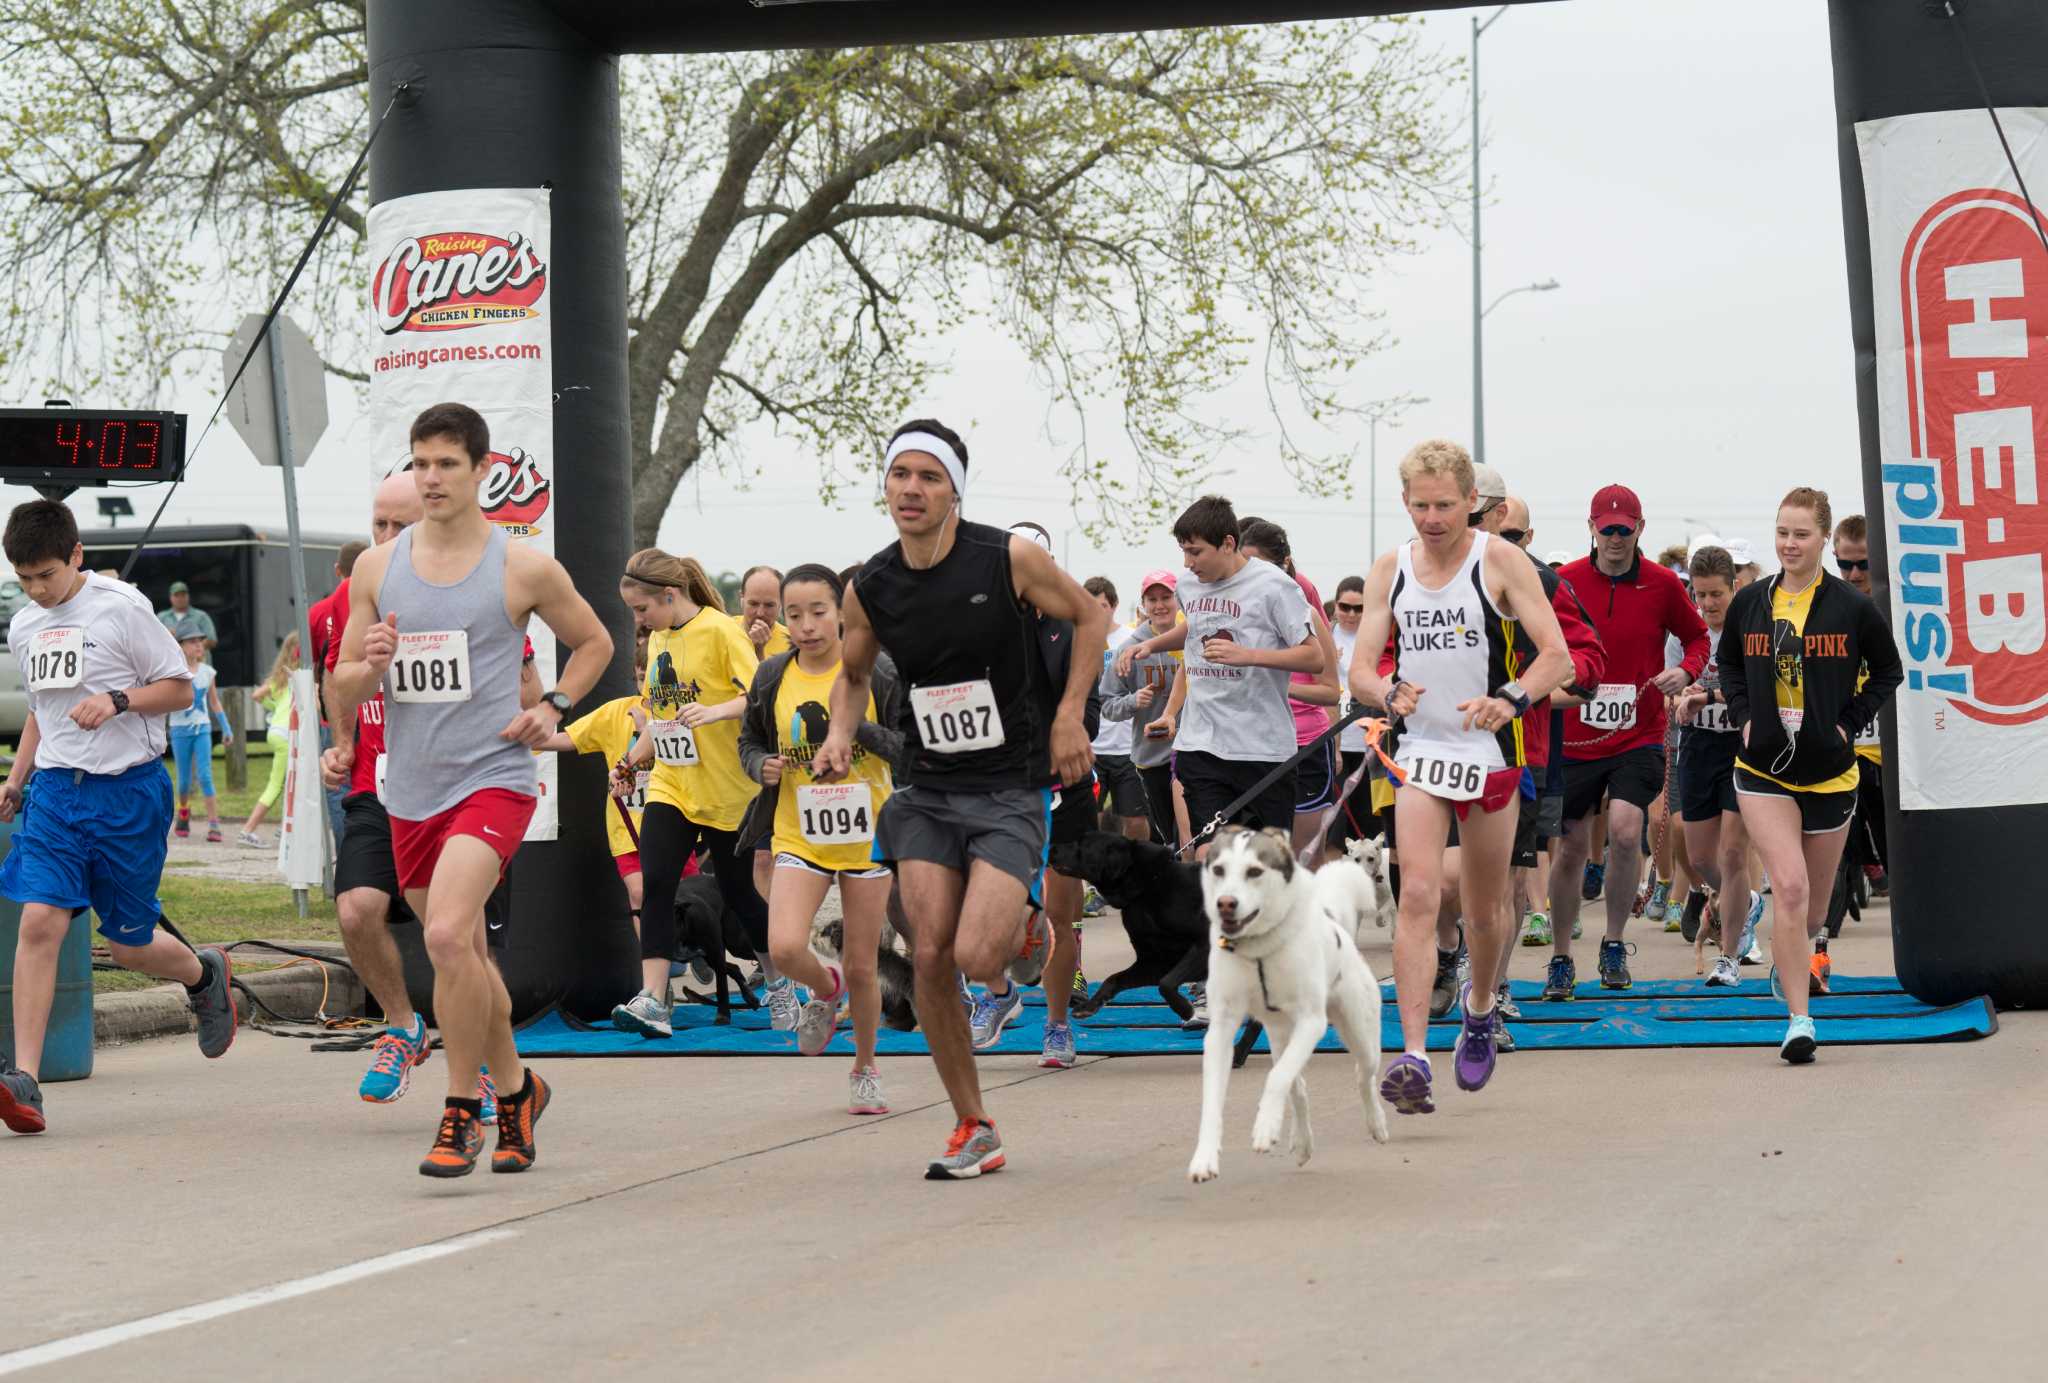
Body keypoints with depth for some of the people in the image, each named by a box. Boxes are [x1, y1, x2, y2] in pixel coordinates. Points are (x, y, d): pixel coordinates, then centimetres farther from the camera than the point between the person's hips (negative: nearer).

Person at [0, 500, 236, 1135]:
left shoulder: (121, 607, -8)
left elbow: (180, 689, -3)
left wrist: (117, 699, -19)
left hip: (128, 790, -4)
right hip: (56, 791, 4)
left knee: (129, 945, 5)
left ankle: (206, 973, 40)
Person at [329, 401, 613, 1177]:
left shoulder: (524, 568, -3)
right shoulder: (377, 569, 6)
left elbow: (593, 643, 14)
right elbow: (343, 694, 9)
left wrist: (554, 708, -1)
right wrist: (368, 666, -13)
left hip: (492, 778, -5)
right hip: (410, 791, 5)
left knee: (448, 935, -24)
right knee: (465, 956, 14)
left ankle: (462, 1111, -11)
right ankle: (514, 1089, 35)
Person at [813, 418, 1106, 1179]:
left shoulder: (1010, 559, -11)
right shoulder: (870, 588, -1)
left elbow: (1090, 617, 4)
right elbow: (854, 673, 19)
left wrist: (1068, 715, -5)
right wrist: (840, 735, -1)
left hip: (1011, 790, -4)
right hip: (926, 792, 4)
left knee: (976, 957, -18)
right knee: (930, 957, -5)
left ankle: (1026, 929, 21)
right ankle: (973, 1130, 9)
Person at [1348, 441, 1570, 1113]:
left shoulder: (1500, 561, -7)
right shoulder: (1390, 568, 4)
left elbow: (1557, 656, -12)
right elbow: (1360, 670, 2)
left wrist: (1511, 699, -31)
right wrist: (1390, 693, -21)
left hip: (1491, 750, -1)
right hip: (1419, 750, 1)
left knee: (1484, 908, 11)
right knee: (1418, 895, -15)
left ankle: (1480, 1005, 42)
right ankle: (1413, 1057, -21)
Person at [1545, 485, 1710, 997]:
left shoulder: (1662, 585, -1)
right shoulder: (1563, 582, -2)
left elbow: (1697, 636, 12)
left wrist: (1686, 670, -8)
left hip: (1639, 737, -1)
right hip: (1574, 738, 1)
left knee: (1625, 830, -19)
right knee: (1572, 848, 5)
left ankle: (1614, 944, 1)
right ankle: (1561, 960, 21)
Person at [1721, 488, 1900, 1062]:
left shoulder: (1852, 606, -5)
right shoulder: (1750, 603, 1)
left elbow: (1888, 670, 8)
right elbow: (1728, 664, 17)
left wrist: (1851, 722, -2)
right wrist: (1745, 716, 2)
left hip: (1830, 771, 1)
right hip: (1764, 768, 0)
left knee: (1814, 901, 13)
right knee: (1789, 887, -18)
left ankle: (1789, 963, 48)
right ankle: (1798, 1018, -15)